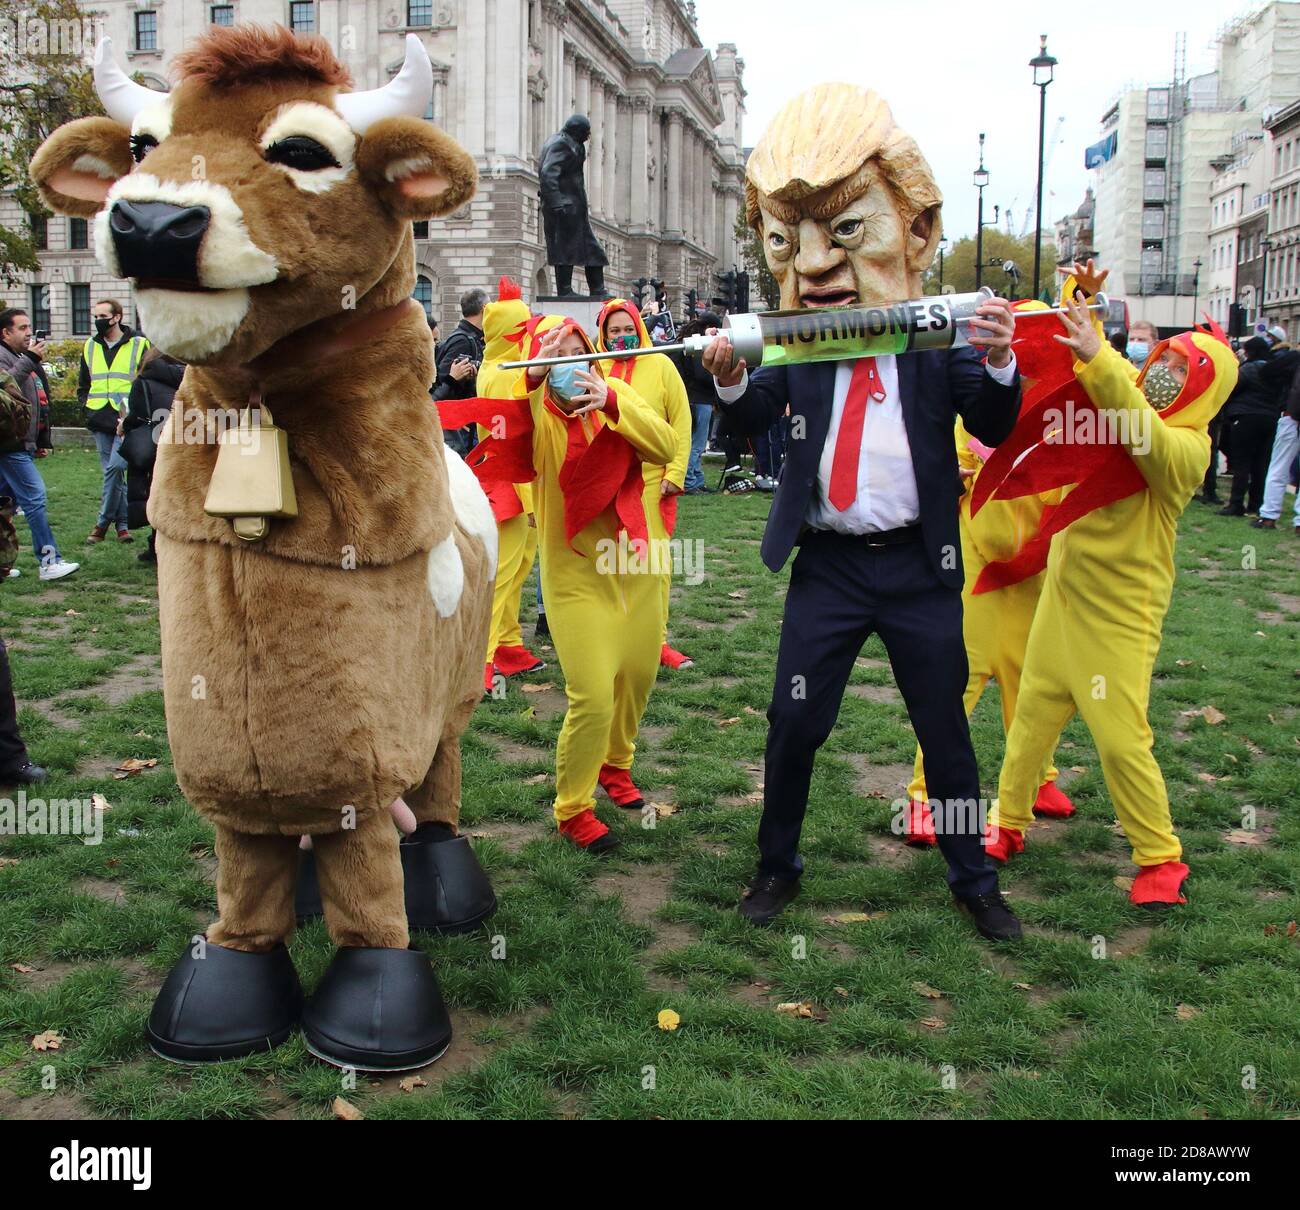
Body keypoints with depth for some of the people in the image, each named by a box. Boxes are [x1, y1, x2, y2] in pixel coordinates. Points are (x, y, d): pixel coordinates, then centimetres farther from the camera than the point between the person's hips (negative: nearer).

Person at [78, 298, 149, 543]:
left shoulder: (139, 345, 1)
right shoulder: (90, 347, 15)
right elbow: (83, 385, 25)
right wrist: (87, 409, 7)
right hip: (100, 422, 5)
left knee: (114, 467, -16)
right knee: (111, 471, 6)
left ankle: (104, 521, -4)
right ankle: (121, 524, 12)